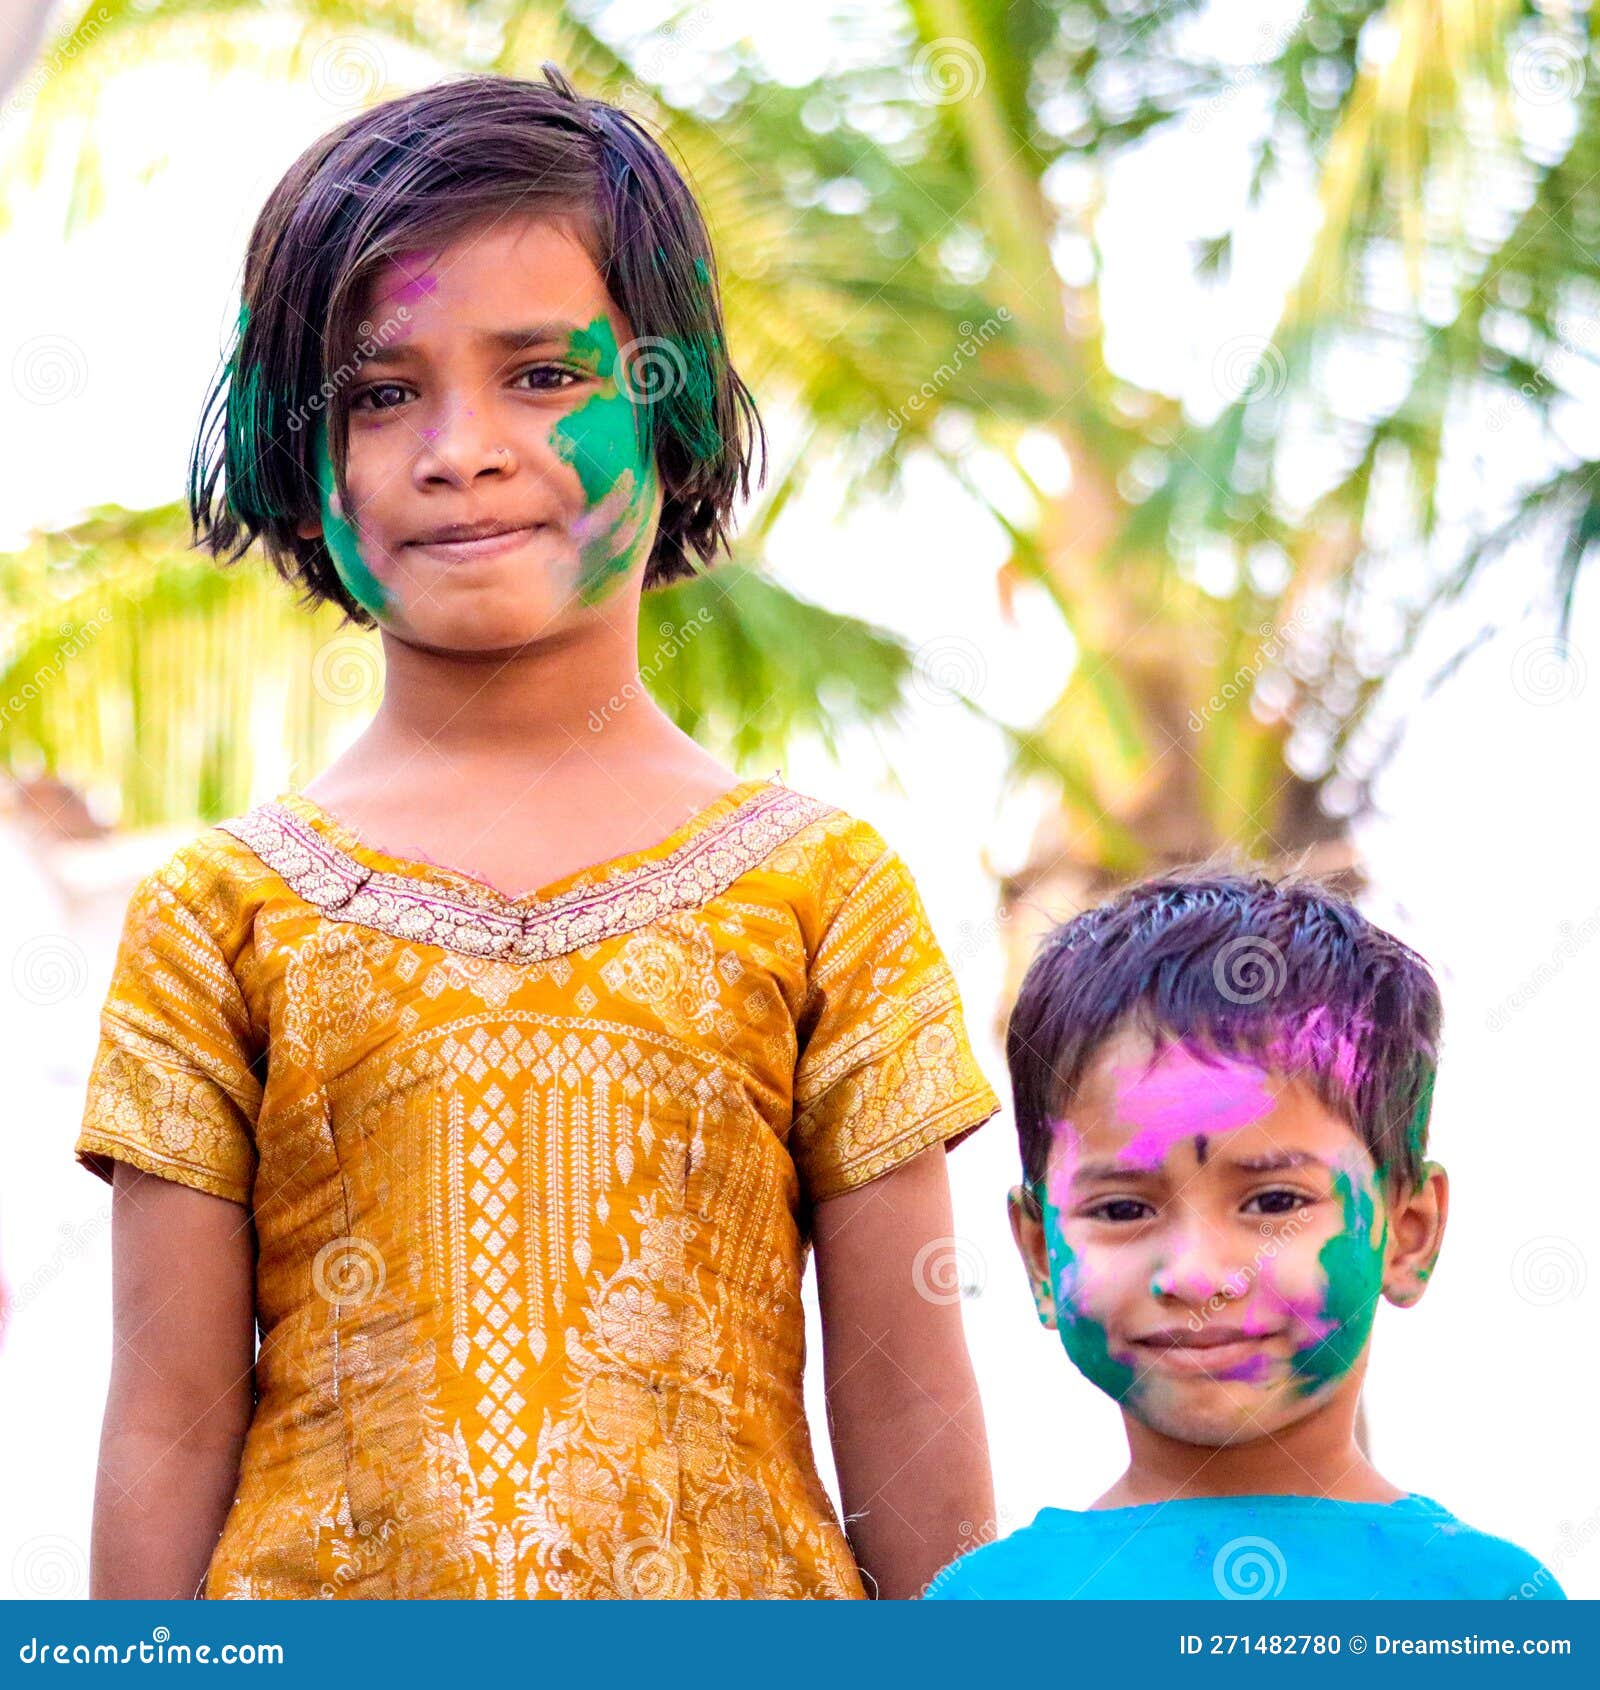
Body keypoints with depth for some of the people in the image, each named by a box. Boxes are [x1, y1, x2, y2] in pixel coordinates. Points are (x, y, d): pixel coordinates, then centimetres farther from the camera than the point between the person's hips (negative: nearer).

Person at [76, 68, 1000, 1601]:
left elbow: (904, 1403, 5)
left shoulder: (819, 891, 4)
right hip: (320, 1607, 0)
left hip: (731, 1603, 0)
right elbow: (173, 1422, 3)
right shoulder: (220, 912, 4)